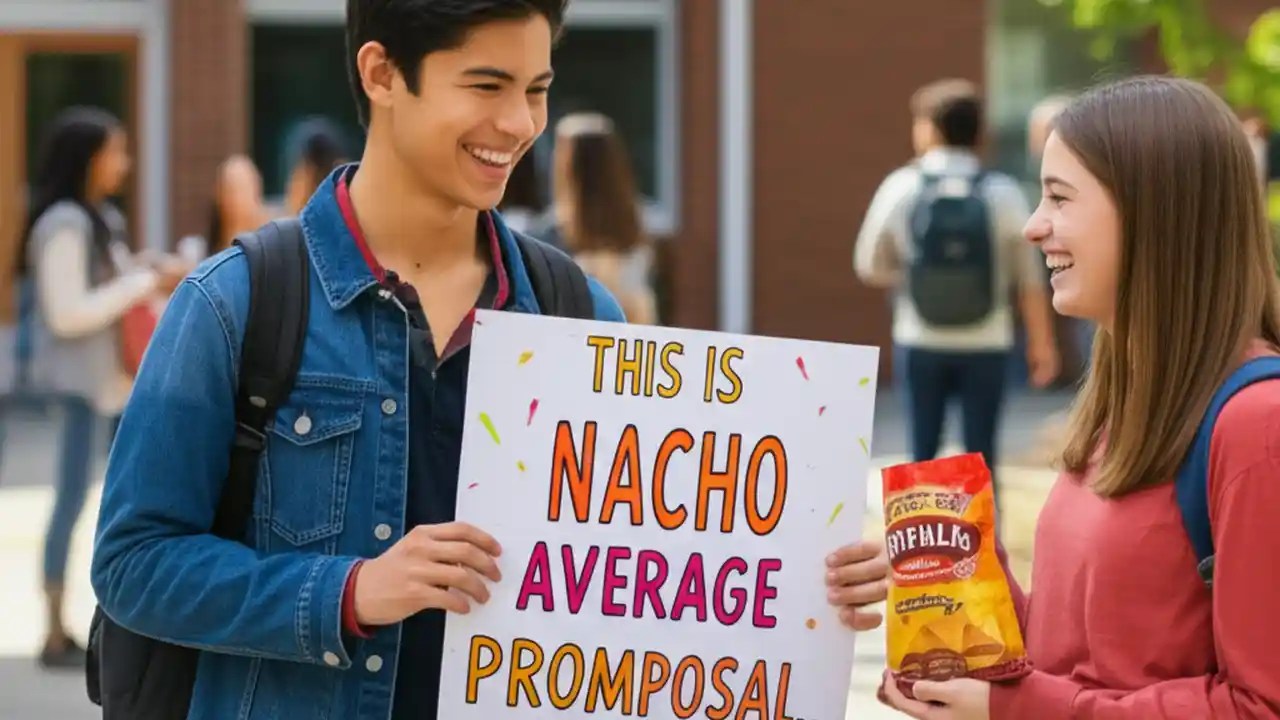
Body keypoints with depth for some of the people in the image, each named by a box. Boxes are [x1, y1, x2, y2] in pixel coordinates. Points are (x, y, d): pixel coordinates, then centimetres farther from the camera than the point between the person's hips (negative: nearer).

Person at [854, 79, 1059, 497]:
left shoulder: (901, 188, -5)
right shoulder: (1002, 194, -5)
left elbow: (869, 267, 2)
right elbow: (1029, 279, -1)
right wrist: (1042, 344, 9)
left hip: (921, 342, 0)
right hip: (986, 345, 0)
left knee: (923, 454, 9)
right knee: (981, 458, 6)